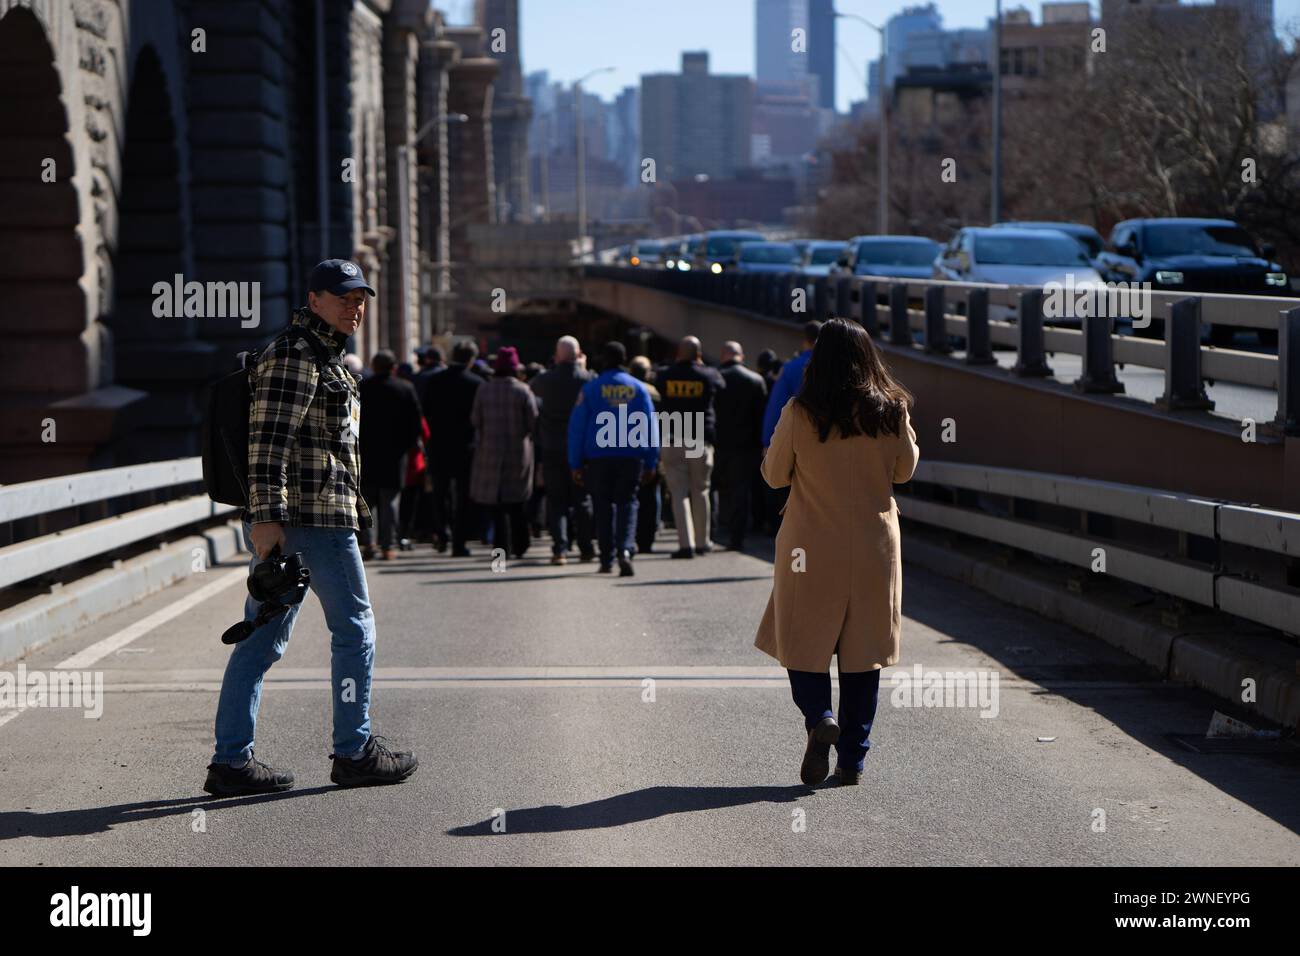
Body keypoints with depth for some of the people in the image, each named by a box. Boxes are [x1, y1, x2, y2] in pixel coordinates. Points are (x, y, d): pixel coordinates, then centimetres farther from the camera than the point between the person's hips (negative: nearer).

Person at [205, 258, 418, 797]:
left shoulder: (326, 360, 22)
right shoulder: (293, 356, -10)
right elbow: (268, 439, -19)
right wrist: (266, 516, -25)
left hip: (284, 522, 10)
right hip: (313, 516, -10)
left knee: (262, 639, 7)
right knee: (354, 630, 1)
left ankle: (231, 759, 7)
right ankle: (354, 753, 9)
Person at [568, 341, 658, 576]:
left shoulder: (590, 389, 1)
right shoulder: (638, 388, 5)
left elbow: (577, 427, 0)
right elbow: (651, 426, 6)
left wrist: (576, 463, 4)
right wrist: (651, 463, 10)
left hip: (599, 457, -1)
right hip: (632, 457, 1)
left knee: (603, 506, 7)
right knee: (627, 503, 4)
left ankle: (606, 560, 7)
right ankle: (624, 550, -19)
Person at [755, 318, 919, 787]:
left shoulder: (800, 413, -11)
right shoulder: (891, 411, -4)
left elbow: (774, 474, 1)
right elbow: (904, 470, 11)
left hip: (813, 548, -2)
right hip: (874, 548, 2)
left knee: (805, 642, 11)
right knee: (862, 650, 9)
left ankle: (819, 717, -16)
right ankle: (852, 758, 11)